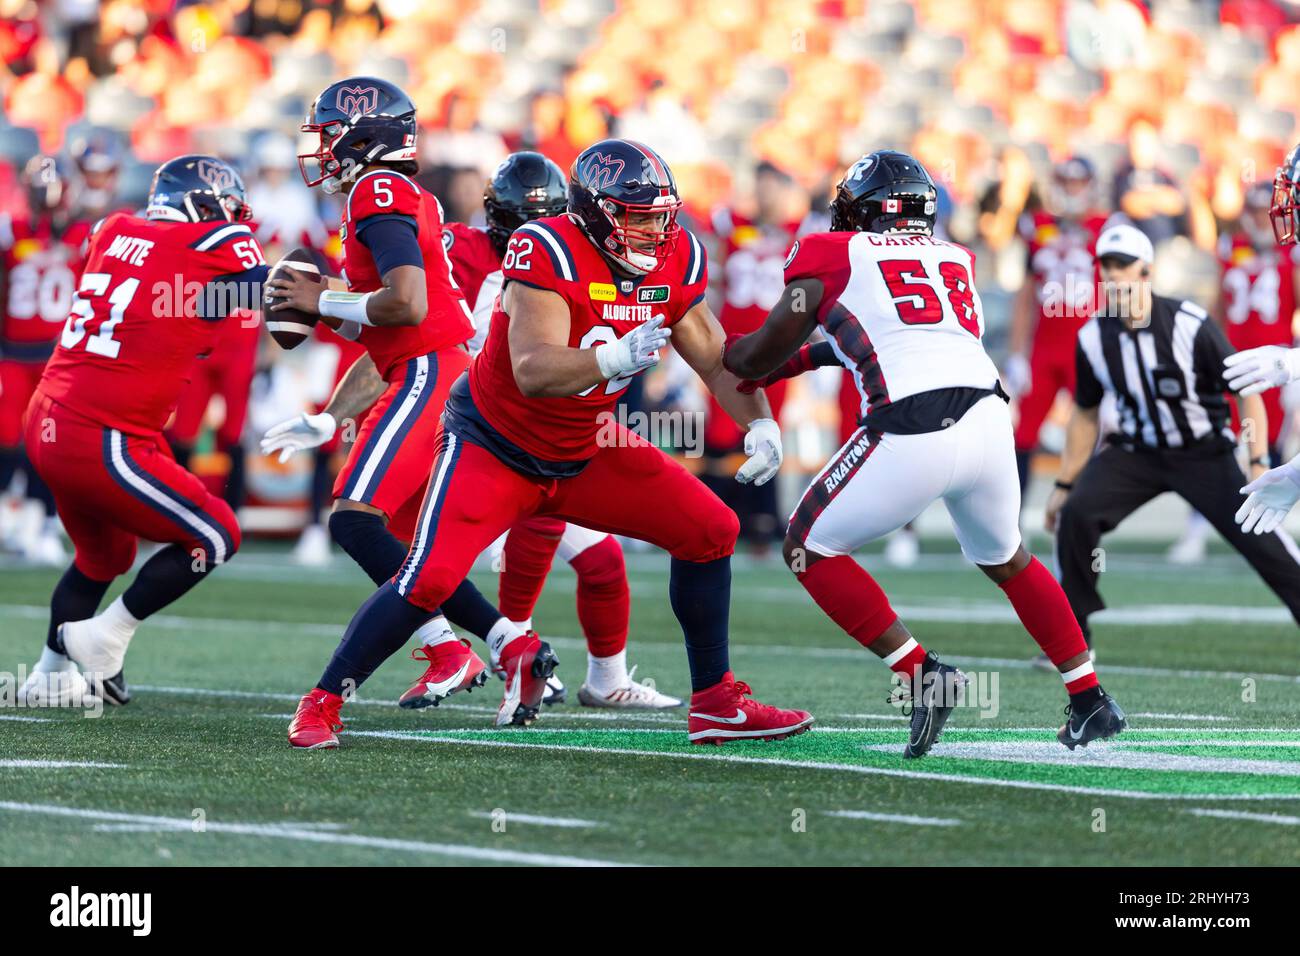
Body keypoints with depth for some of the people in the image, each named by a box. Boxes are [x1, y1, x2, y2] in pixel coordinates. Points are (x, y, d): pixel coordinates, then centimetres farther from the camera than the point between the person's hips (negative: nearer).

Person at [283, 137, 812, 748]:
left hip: (584, 454, 7)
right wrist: (616, 359, -54)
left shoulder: (675, 261, -7)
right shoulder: (547, 252, -29)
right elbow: (534, 372, -39)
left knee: (710, 531, -1)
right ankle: (321, 704, -1)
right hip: (494, 446, -6)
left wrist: (761, 424, -12)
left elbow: (716, 360, 4)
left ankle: (715, 705, 12)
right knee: (429, 580, -20)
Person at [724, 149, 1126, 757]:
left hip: (912, 435, -6)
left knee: (811, 550, 11)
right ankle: (1090, 701, 27)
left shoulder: (831, 255, 11)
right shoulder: (955, 260, 25)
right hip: (988, 420, 6)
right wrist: (813, 356, 41)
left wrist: (727, 353, 33)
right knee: (1005, 559, 29)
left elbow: (763, 358, 11)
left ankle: (922, 675, -2)